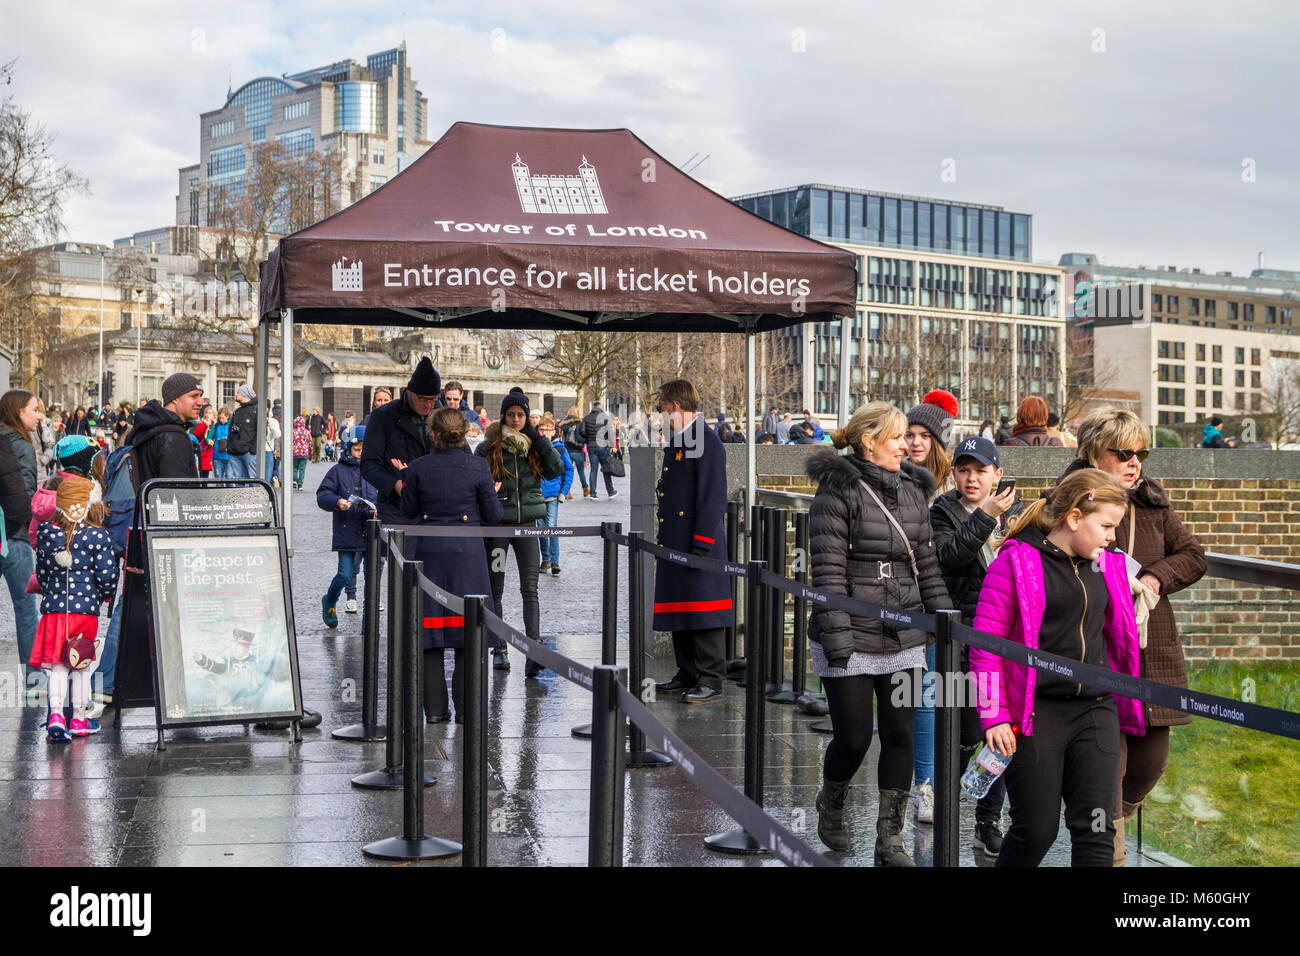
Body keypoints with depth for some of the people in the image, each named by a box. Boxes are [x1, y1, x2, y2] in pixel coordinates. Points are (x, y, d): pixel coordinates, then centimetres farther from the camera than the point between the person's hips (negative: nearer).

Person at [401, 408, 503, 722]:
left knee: (431, 634, 8)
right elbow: (492, 516, 1)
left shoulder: (418, 468, -3)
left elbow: (409, 512, 8)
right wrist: (494, 495, 21)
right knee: (467, 634, 5)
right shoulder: (478, 467, -5)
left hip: (429, 552, 1)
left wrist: (403, 490, 26)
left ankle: (435, 708, 10)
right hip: (467, 553, -1)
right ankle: (466, 708, 6)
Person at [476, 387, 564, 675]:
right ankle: (499, 650, 18)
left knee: (530, 589, -9)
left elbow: (558, 469, -8)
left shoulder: (534, 446, 7)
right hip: (497, 524, -1)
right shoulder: (487, 449, 0)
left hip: (527, 523, 1)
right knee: (495, 590, 6)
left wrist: (537, 438, -8)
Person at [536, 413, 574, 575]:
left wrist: (564, 491, 0)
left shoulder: (559, 448, -3)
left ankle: (555, 561, -7)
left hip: (553, 494, -2)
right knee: (541, 527, 9)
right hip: (537, 493, 2)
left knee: (552, 526, -10)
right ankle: (545, 559, 21)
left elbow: (569, 470, 6)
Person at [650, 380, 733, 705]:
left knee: (702, 613, -6)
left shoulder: (707, 441, -13)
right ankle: (688, 674, 22)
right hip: (673, 543, 10)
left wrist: (701, 544, -21)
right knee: (680, 609, 14)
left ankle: (711, 680, 0)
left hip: (699, 542, -10)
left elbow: (713, 497, -18)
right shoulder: (675, 441, 17)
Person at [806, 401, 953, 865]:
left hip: (904, 640, 5)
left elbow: (927, 564, 15)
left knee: (900, 736, 4)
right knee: (853, 738, 2)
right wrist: (836, 640, -19)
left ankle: (889, 840, 15)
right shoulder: (837, 492, -9)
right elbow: (828, 571, -14)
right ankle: (831, 805, 33)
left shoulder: (912, 490, 11)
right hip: (851, 641, -5)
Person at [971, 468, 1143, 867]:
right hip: (1035, 713, -5)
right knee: (1036, 830, 1)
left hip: (1095, 711, 5)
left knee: (1096, 830, 0)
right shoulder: (1017, 561, -7)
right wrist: (994, 717, -11)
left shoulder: (1107, 565, 12)